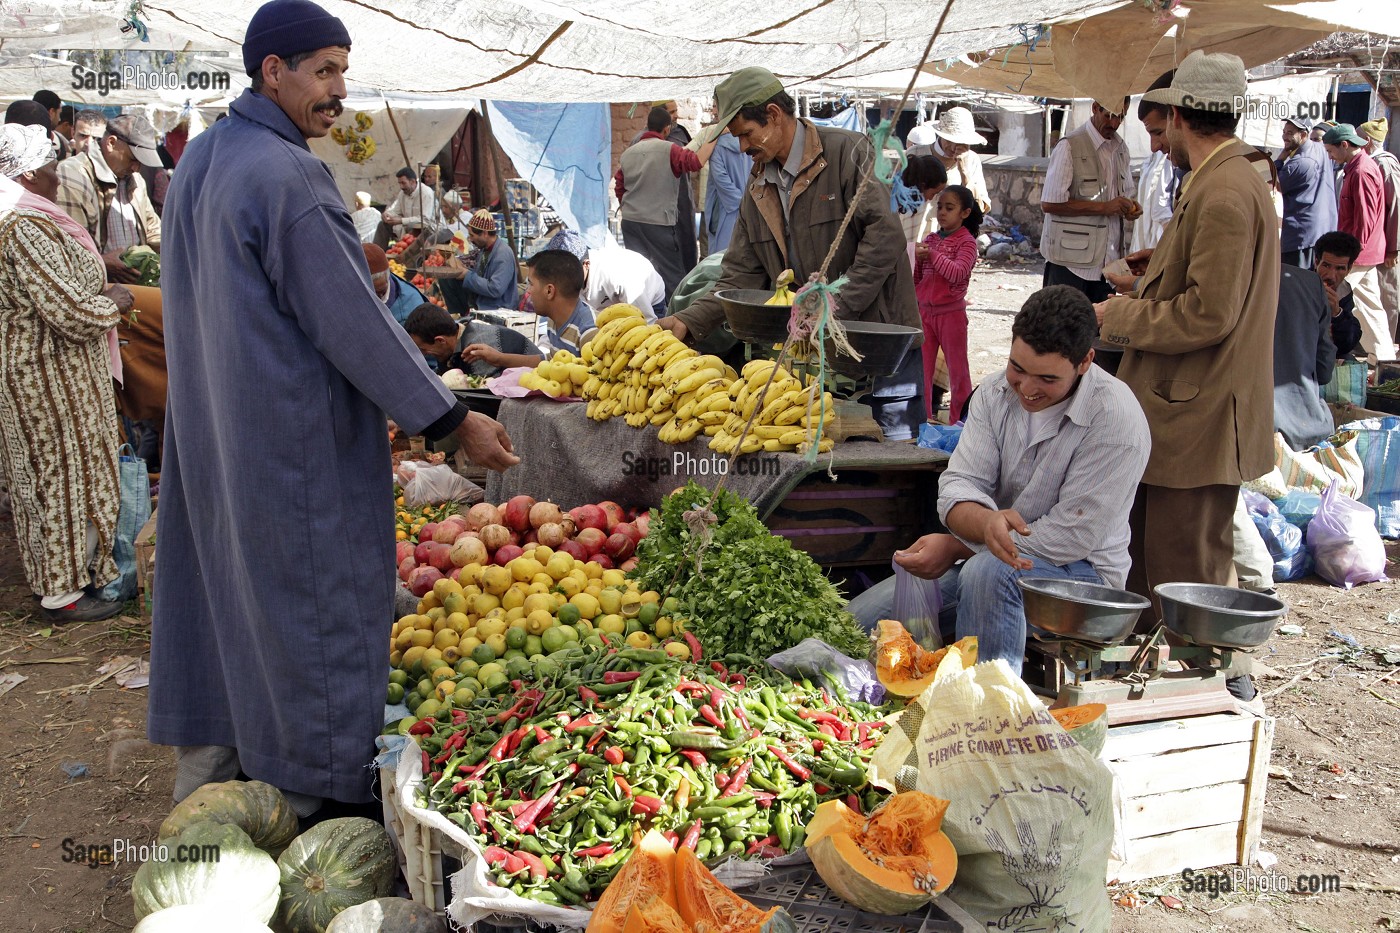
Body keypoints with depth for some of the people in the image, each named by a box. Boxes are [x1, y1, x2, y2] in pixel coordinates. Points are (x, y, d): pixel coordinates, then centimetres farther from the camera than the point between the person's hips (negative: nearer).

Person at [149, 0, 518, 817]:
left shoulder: (200, 159, 9)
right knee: (304, 602, 3)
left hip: (210, 430, 9)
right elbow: (352, 321, -20)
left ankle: (204, 770, 32)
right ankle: (306, 792, 16)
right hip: (293, 438, -9)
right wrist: (453, 420, -13)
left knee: (222, 584, 18)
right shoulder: (287, 177, -19)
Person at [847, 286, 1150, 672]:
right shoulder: (996, 392, -2)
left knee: (989, 572, -39)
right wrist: (987, 523, -34)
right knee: (856, 620, -9)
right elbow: (958, 485, -8)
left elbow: (1072, 537, -21)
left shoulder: (1116, 418, -19)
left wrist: (955, 546, -20)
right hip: (984, 555, 5)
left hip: (1081, 570, -5)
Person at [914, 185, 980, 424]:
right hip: (924, 312, 5)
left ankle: (959, 420, 14)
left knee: (957, 369, 5)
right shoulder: (930, 239, 8)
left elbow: (958, 273, -22)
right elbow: (916, 278, 10)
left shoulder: (966, 241, -6)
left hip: (951, 312, -5)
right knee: (922, 368, 8)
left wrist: (933, 255, -29)